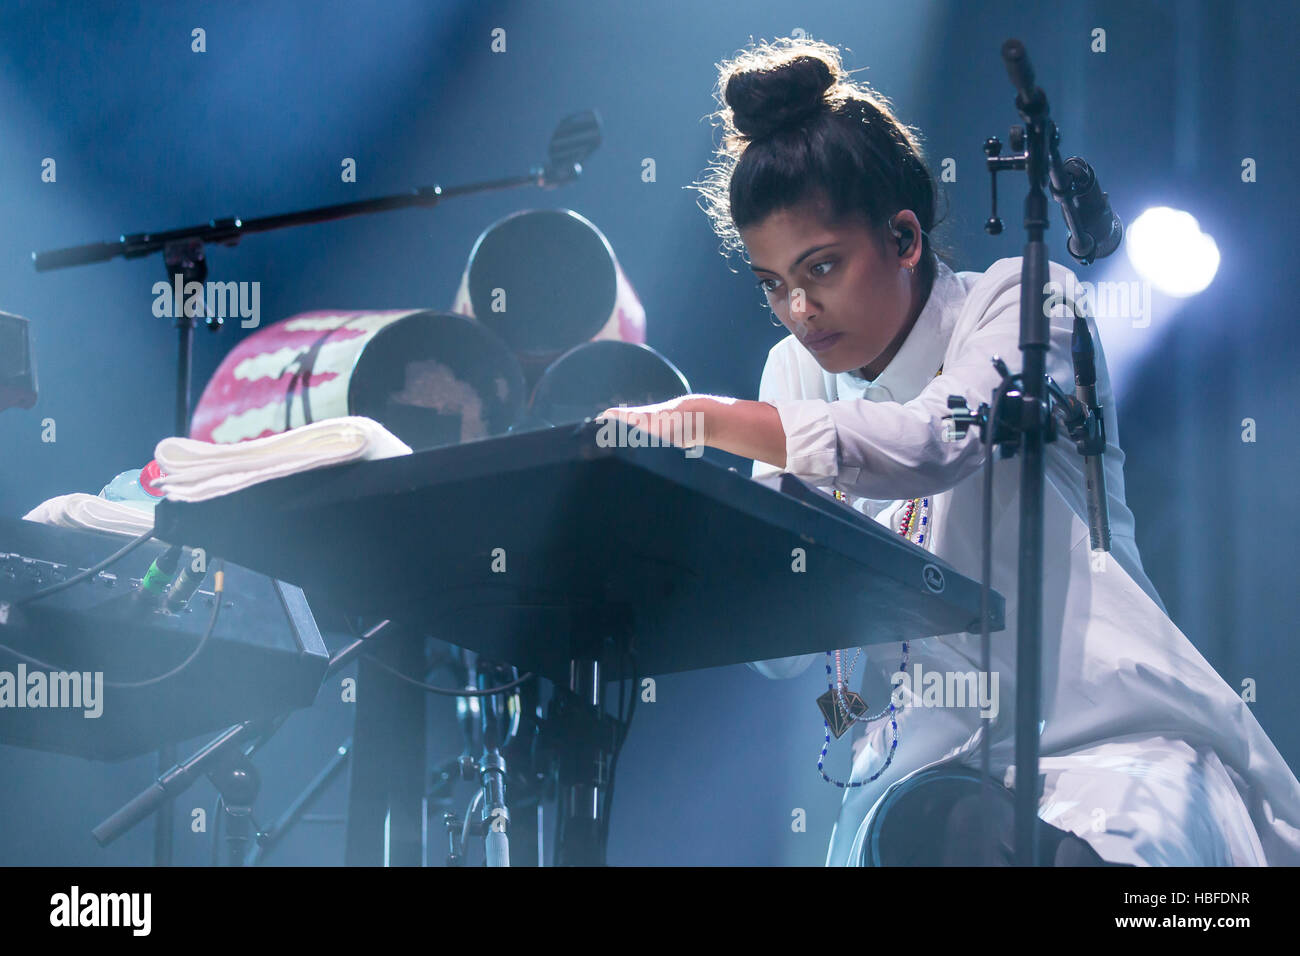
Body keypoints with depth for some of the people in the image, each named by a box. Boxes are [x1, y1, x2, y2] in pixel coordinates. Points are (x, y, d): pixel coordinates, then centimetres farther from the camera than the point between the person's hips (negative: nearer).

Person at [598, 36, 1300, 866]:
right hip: (924, 767, 3)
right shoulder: (799, 376, 12)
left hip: (1108, 749, -3)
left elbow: (930, 444, -26)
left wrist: (699, 418, -25)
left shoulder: (1023, 302, -3)